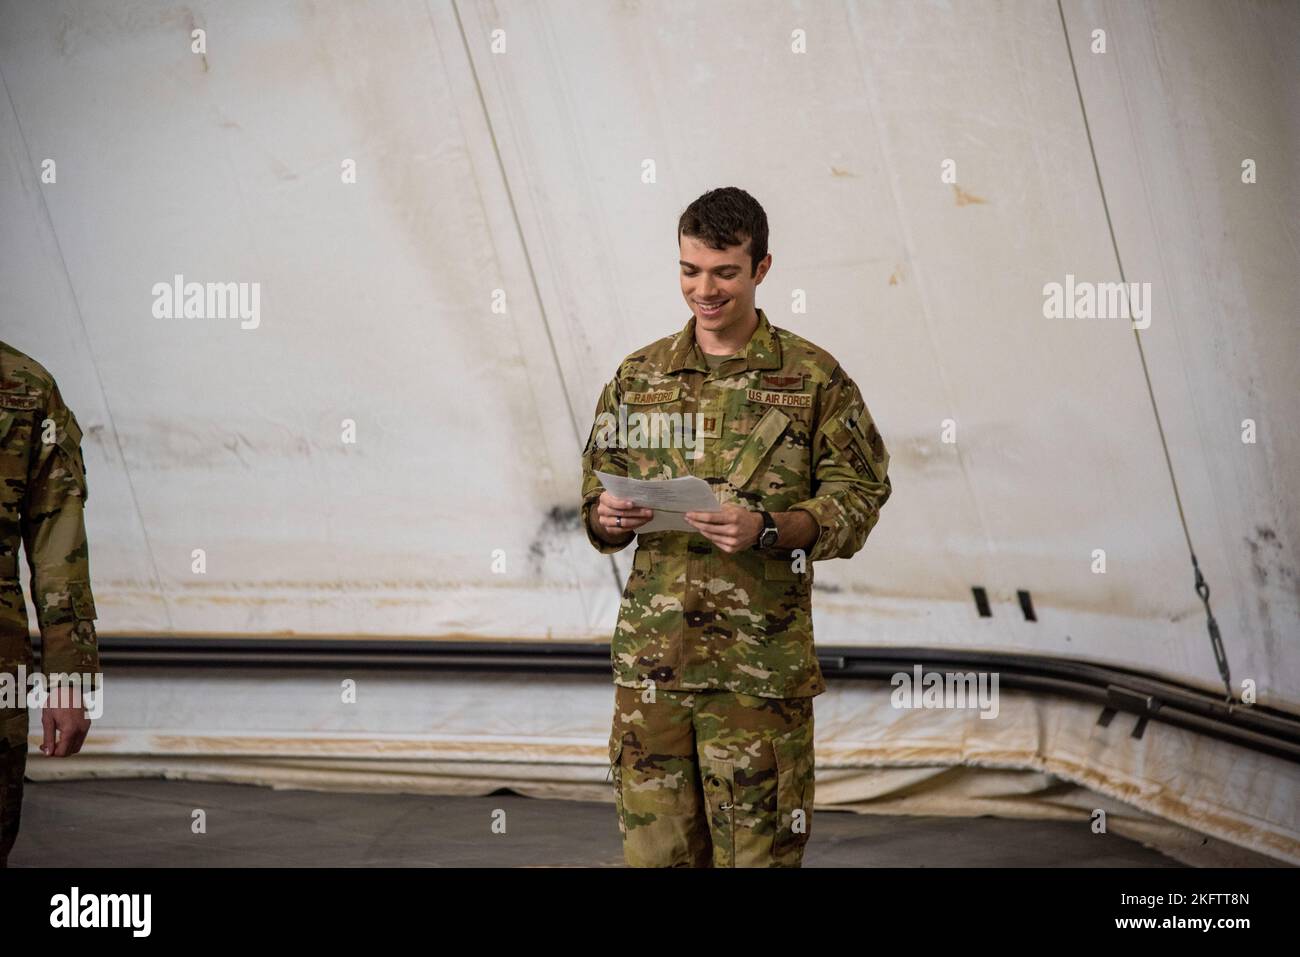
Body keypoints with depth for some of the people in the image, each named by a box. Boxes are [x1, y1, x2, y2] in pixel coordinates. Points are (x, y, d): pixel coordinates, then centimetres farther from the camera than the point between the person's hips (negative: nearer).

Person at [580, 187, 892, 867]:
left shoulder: (815, 378, 1)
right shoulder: (638, 377, 11)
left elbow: (856, 501, -2)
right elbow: (597, 493, 16)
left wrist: (768, 529, -18)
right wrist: (608, 518, -7)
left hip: (761, 661, -3)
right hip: (652, 656, 3)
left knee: (758, 850, 1)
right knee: (656, 848, 6)